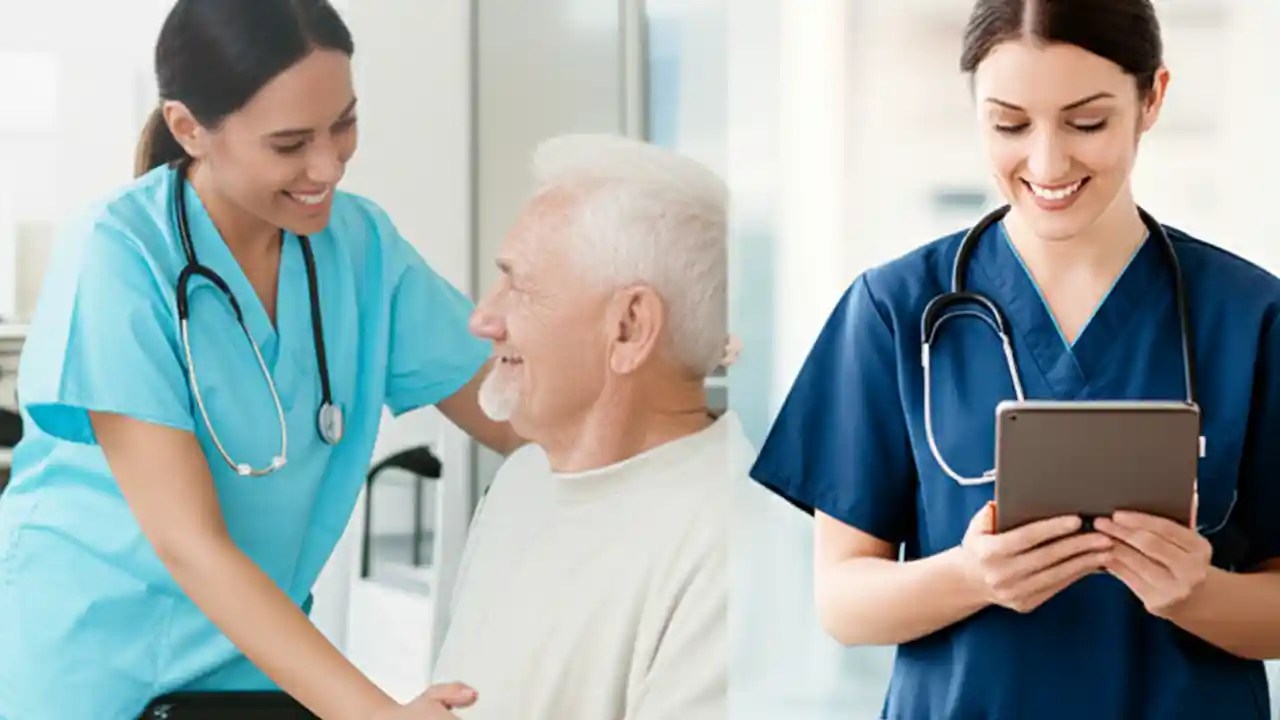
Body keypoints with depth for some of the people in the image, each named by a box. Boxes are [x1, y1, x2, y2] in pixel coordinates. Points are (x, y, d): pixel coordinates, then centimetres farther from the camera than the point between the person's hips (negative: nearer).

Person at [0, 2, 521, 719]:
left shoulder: (362, 243, -7)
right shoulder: (118, 257, -21)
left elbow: (516, 415, -1)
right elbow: (189, 542, -25)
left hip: (253, 653, 4)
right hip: (82, 661, -4)